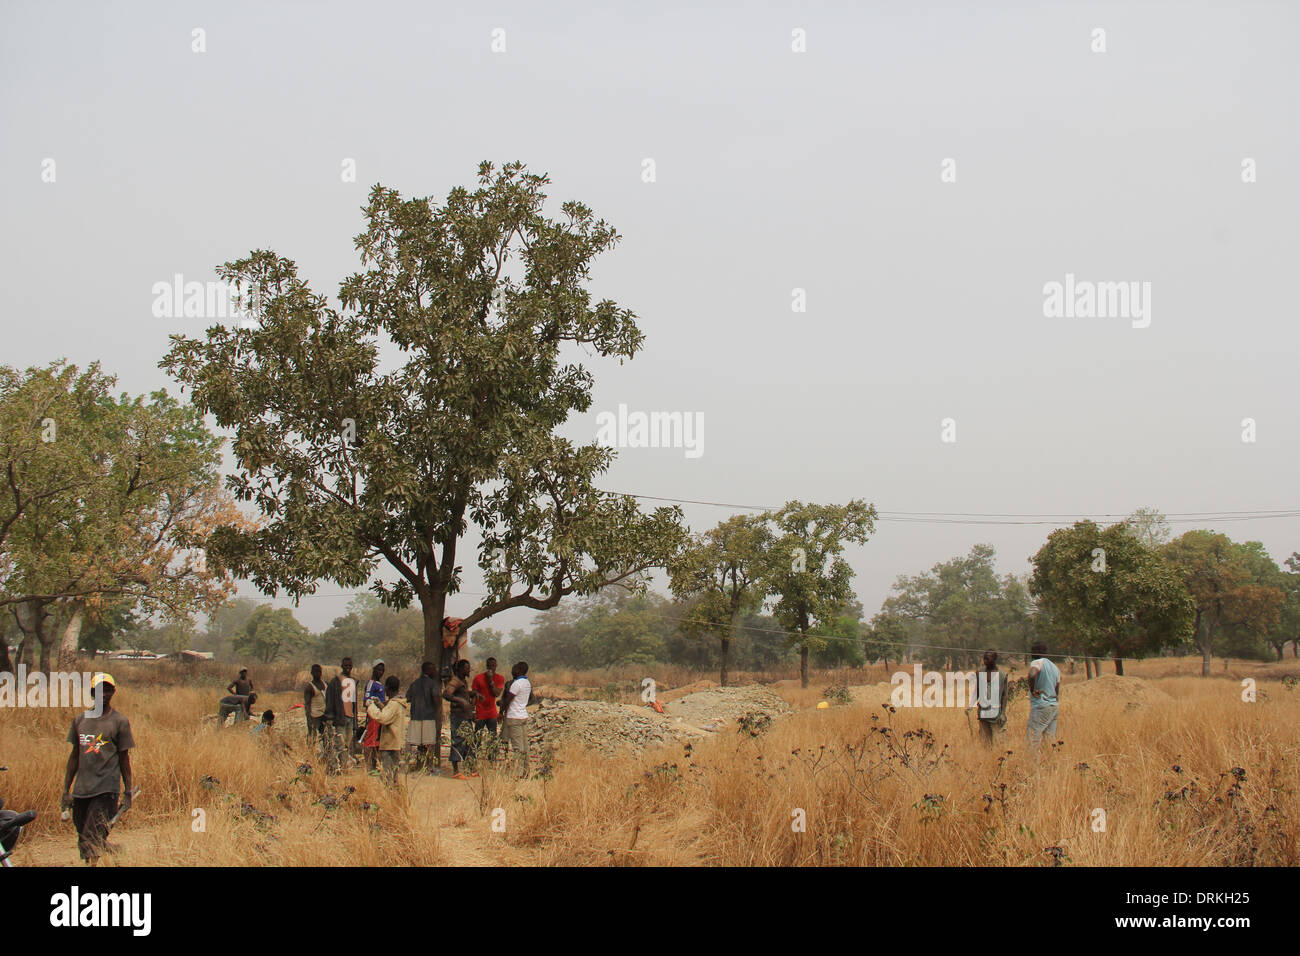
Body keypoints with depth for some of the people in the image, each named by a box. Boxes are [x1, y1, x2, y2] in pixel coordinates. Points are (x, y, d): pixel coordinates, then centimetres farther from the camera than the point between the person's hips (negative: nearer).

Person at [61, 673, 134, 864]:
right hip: (81, 790, 5)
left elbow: (124, 759, 2)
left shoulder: (119, 721, 0)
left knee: (94, 840, -14)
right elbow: (74, 756, 16)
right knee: (83, 841, 4)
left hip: (106, 790, -4)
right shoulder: (79, 720, 11)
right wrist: (66, 790, 13)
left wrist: (128, 793, -1)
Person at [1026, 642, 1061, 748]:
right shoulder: (1055, 667, 17)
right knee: (1050, 740, 8)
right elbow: (1057, 691, 19)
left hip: (1040, 706, -8)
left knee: (1034, 741, -9)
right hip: (1053, 707, 8)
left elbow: (1032, 675, -29)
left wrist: (1032, 690, -17)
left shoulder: (1037, 663, -6)